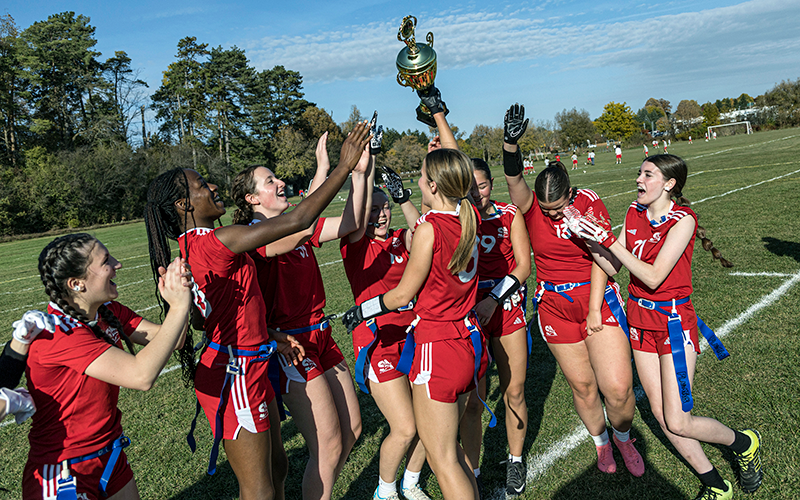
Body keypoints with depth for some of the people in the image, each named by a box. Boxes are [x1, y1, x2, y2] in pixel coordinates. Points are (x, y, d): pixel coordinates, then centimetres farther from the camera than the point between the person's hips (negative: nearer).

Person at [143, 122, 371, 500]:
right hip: (234, 377, -10)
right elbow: (298, 220, -23)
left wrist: (270, 340, 12)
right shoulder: (219, 241, -22)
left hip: (248, 366, 10)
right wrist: (344, 166, -16)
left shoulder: (190, 246, 8)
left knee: (276, 465, 22)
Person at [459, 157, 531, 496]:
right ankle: (472, 473, 18)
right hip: (468, 313, -1)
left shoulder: (509, 215, 1)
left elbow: (523, 265, -3)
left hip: (507, 308, 1)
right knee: (472, 400, -1)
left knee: (514, 392, 10)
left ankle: (515, 461, 33)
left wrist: (494, 298, -12)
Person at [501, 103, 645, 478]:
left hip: (598, 297, -1)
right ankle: (600, 441, 37)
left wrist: (595, 310, -11)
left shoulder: (590, 203, -8)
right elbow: (514, 181, -27)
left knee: (618, 387, -6)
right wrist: (511, 141, -44)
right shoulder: (530, 206, -6)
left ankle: (623, 437, 27)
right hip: (555, 305, 1)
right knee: (582, 384, 9)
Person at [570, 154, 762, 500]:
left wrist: (610, 240, -24)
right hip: (639, 317, 6)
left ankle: (744, 444, 26)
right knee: (661, 415, 8)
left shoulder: (683, 220, -16)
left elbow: (653, 277, -23)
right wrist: (591, 240, -12)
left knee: (678, 423, -4)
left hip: (674, 320, -6)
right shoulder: (634, 213, 4)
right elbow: (613, 268, 3)